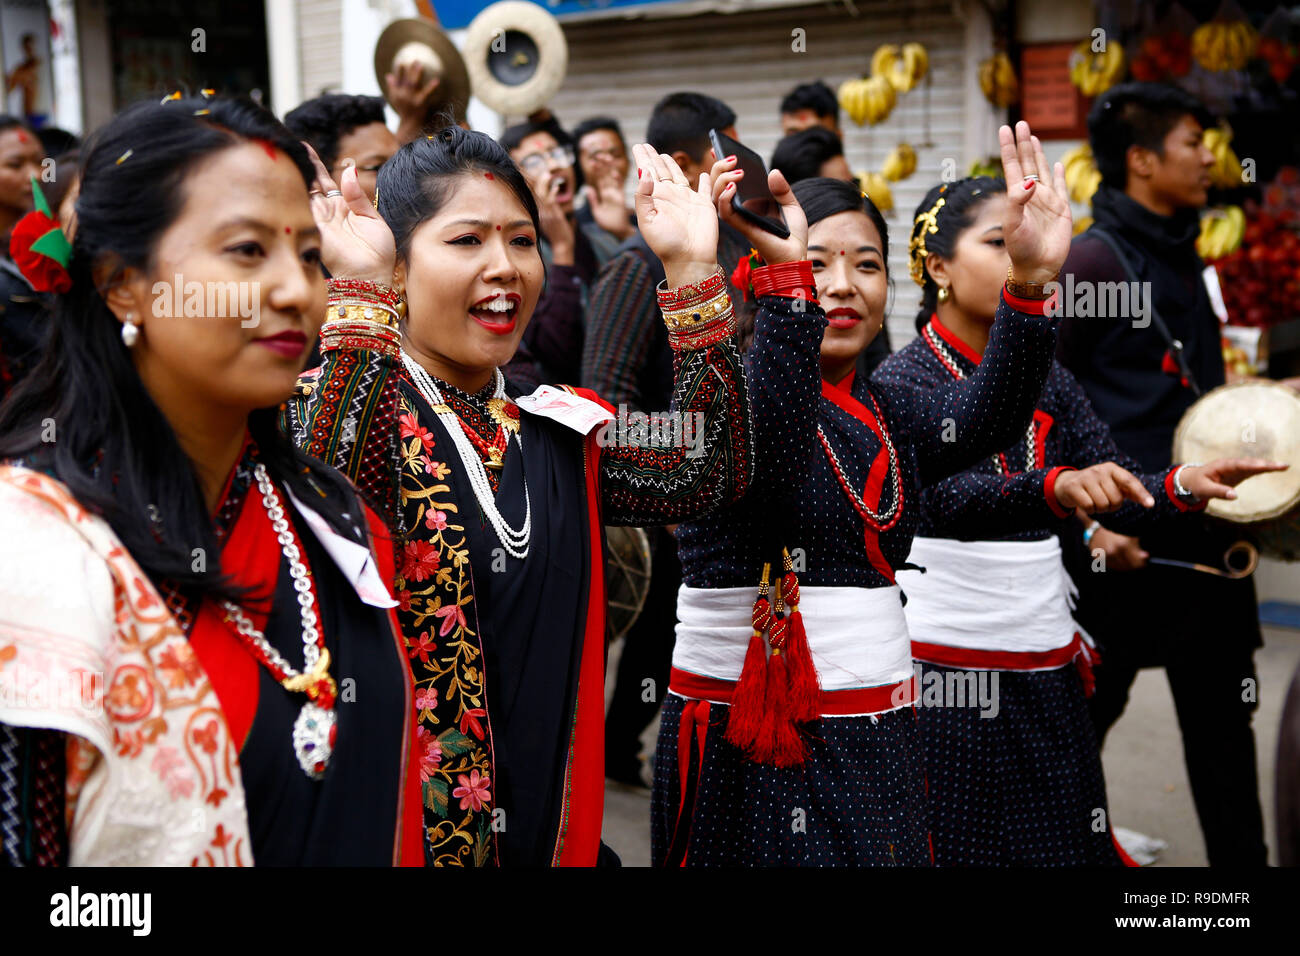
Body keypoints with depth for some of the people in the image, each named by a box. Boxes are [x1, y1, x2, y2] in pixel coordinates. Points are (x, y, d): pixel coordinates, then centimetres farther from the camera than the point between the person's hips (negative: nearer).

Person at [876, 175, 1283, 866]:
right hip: (945, 677, -5)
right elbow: (943, 498, -25)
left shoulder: (1049, 381, 9)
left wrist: (1183, 485, -18)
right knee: (951, 847, -1)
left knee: (1071, 846, 7)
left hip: (1050, 675, 5)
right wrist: (1057, 487, -41)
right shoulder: (904, 381, -8)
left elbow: (1124, 498, 3)